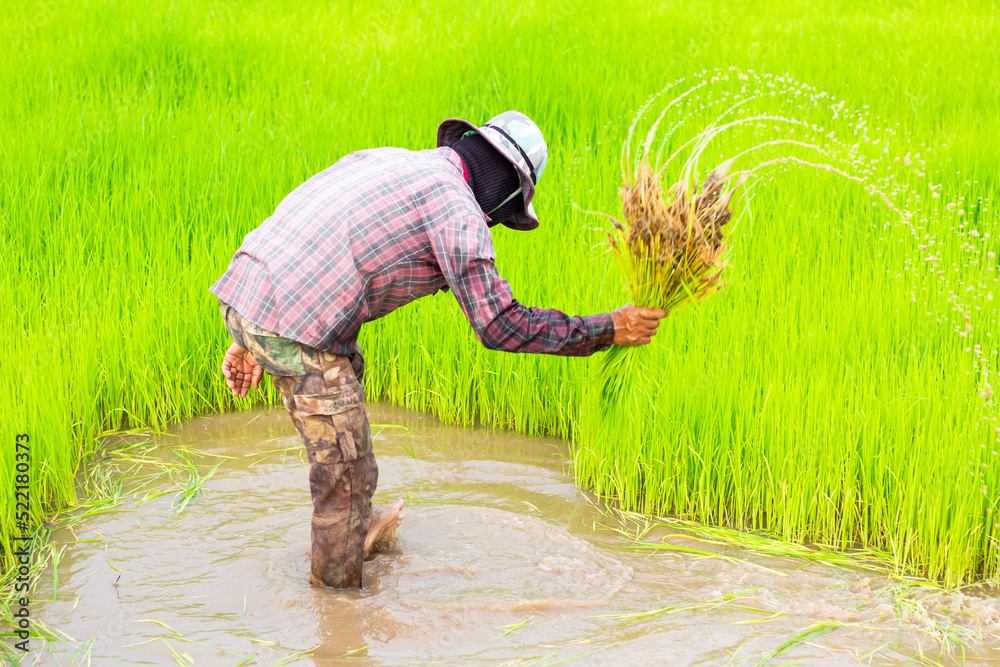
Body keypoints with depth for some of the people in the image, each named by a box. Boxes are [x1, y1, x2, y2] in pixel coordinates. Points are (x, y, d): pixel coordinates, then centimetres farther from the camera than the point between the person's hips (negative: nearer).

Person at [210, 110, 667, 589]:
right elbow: (498, 325, -5)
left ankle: (359, 527, 48)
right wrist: (606, 330, 4)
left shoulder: (382, 158, 22)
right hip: (293, 326, -9)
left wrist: (250, 340, 28)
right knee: (347, 471, 5)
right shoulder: (457, 209, -4)